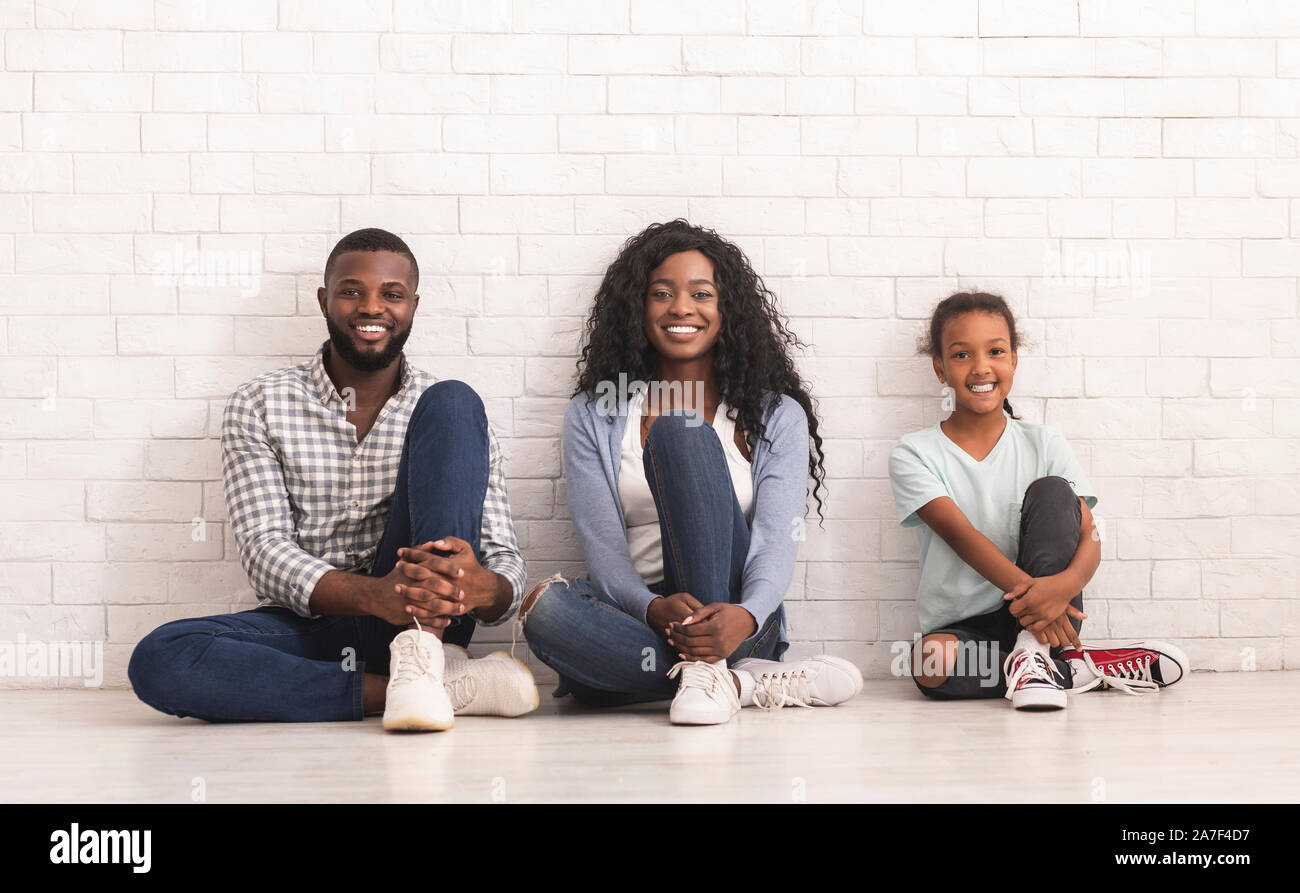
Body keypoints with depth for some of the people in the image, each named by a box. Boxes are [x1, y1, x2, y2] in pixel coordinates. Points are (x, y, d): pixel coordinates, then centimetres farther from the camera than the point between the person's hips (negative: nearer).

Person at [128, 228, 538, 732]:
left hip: (420, 620, 0)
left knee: (453, 405, -14)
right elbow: (264, 550, -7)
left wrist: (484, 588, -26)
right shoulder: (258, 406, 6)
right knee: (157, 660, -31)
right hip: (307, 625, 1)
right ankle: (451, 688, -28)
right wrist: (372, 594, -27)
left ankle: (421, 657, -32)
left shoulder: (452, 416, 8)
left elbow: (506, 565, 2)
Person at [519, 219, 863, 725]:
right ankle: (751, 683, -26)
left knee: (679, 431, -22)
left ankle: (707, 670, -32)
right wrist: (653, 609, -25)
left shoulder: (778, 416, 9)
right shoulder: (592, 417, 11)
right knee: (546, 608, -35)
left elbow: (777, 538, -5)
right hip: (637, 620, 1)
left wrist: (745, 616, -29)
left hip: (736, 621, -1)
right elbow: (603, 548, -1)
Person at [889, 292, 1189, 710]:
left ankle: (1034, 658, -27)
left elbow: (1090, 538, -6)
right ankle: (1076, 669, -18)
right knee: (932, 664, -37)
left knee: (1051, 490, -19)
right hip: (960, 625, -1)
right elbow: (960, 534, -15)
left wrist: (1064, 584, -32)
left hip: (1034, 617, 2)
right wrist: (1028, 589, -33)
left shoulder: (1044, 445, 5)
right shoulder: (914, 453, -1)